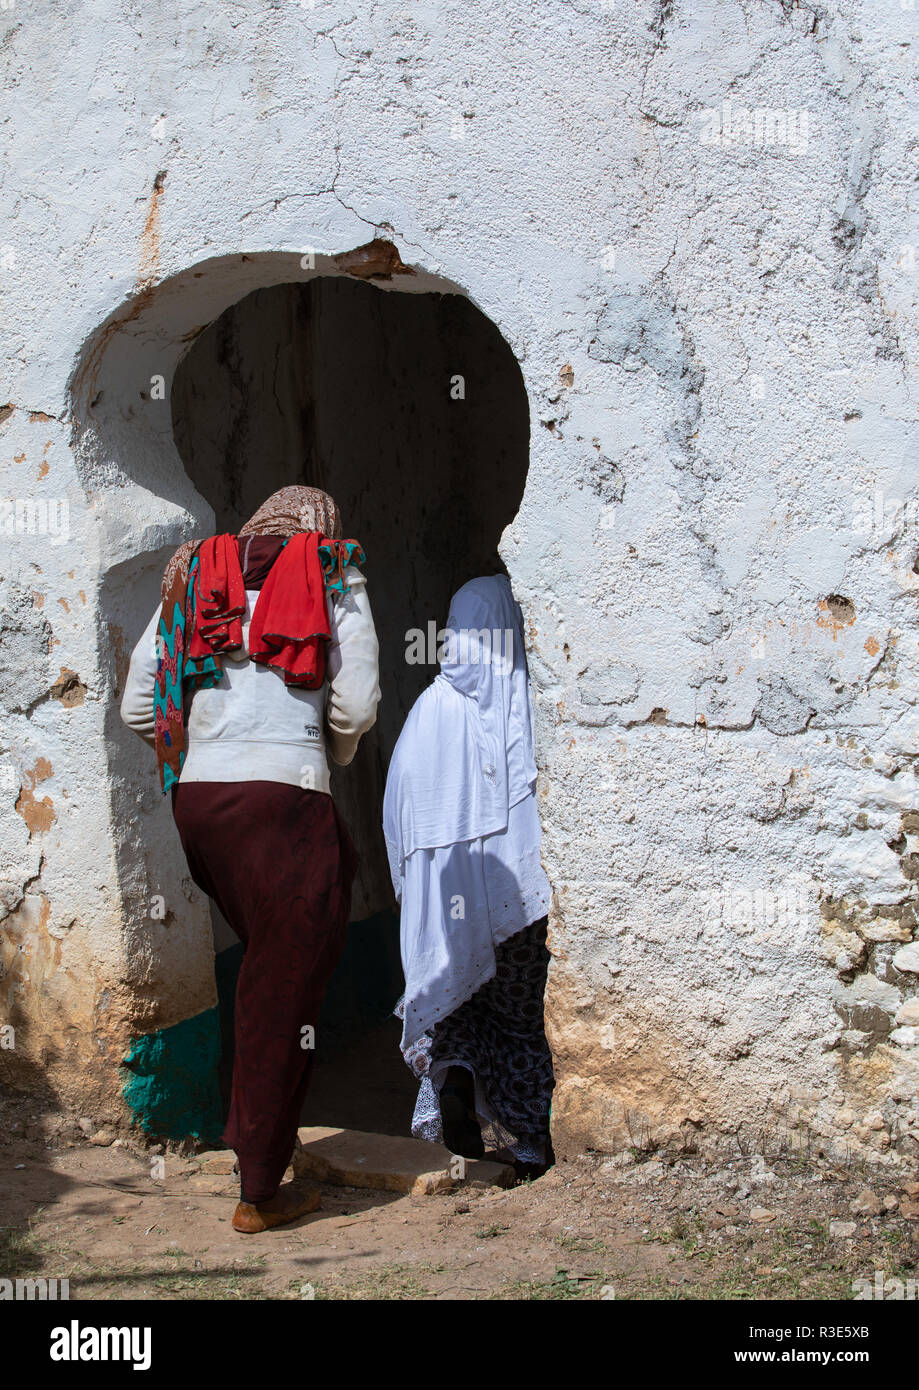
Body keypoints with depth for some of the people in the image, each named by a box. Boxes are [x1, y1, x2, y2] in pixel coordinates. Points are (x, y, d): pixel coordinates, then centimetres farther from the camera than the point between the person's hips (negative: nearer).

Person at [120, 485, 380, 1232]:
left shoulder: (195, 577, 18)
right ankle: (260, 1190, 7)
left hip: (195, 798, 5)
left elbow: (138, 707, 12)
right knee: (282, 991, 2)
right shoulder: (336, 581, 8)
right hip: (282, 797, -4)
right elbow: (357, 707, -3)